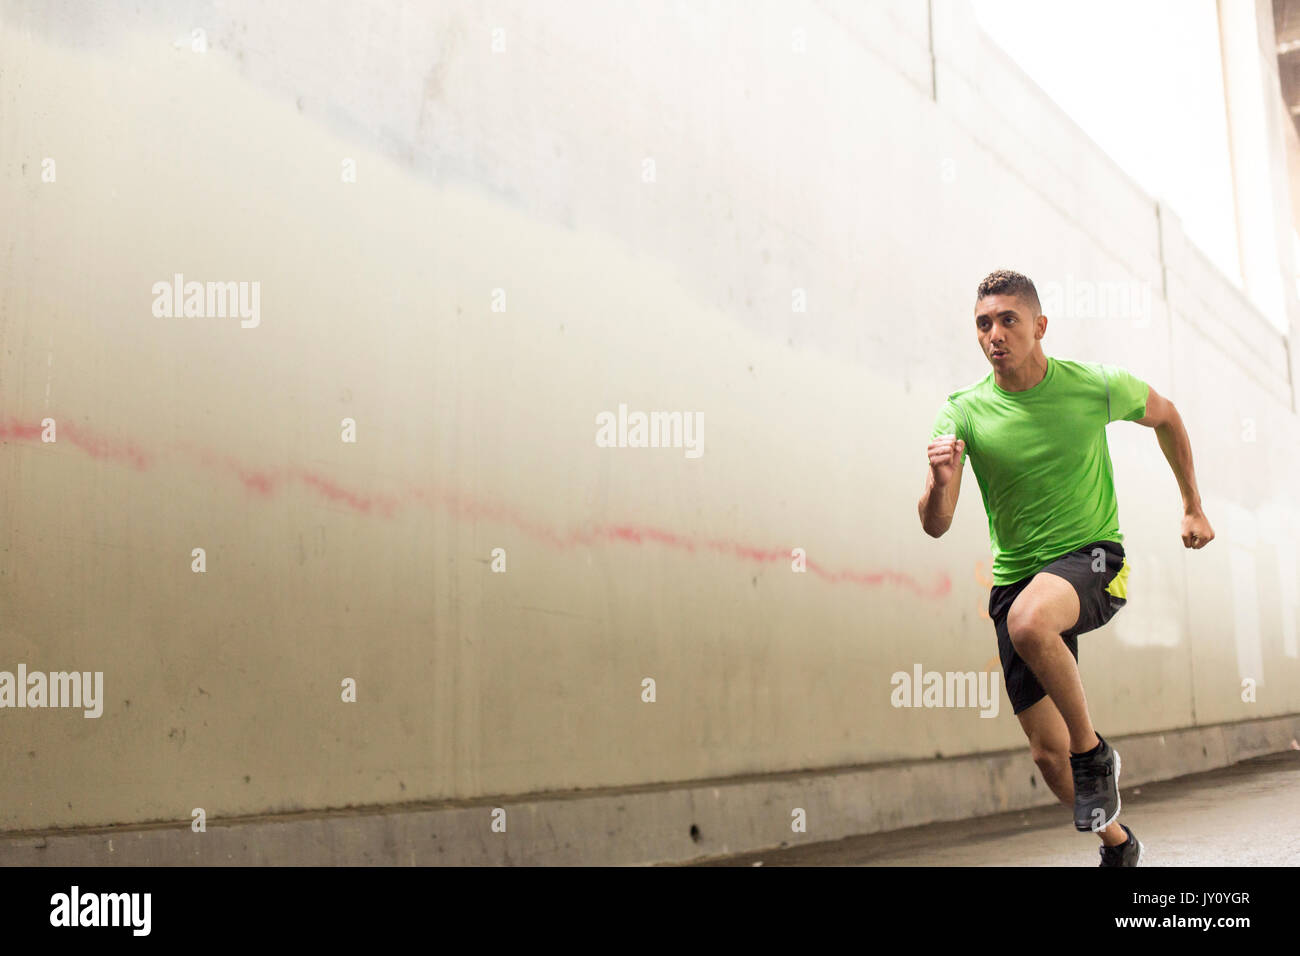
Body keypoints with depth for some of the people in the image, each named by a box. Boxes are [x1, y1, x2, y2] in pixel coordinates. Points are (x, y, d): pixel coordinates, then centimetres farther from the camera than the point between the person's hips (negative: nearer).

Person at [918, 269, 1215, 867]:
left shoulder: (1096, 386, -6)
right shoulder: (964, 413, -6)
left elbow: (1164, 415, 16)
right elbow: (935, 525, -11)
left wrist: (1193, 506, 18)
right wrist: (941, 481, -33)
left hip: (1092, 556, -2)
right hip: (1015, 575, 3)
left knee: (1028, 621, -38)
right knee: (1047, 754, 3)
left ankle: (1094, 750, -14)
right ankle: (1116, 841, 32)